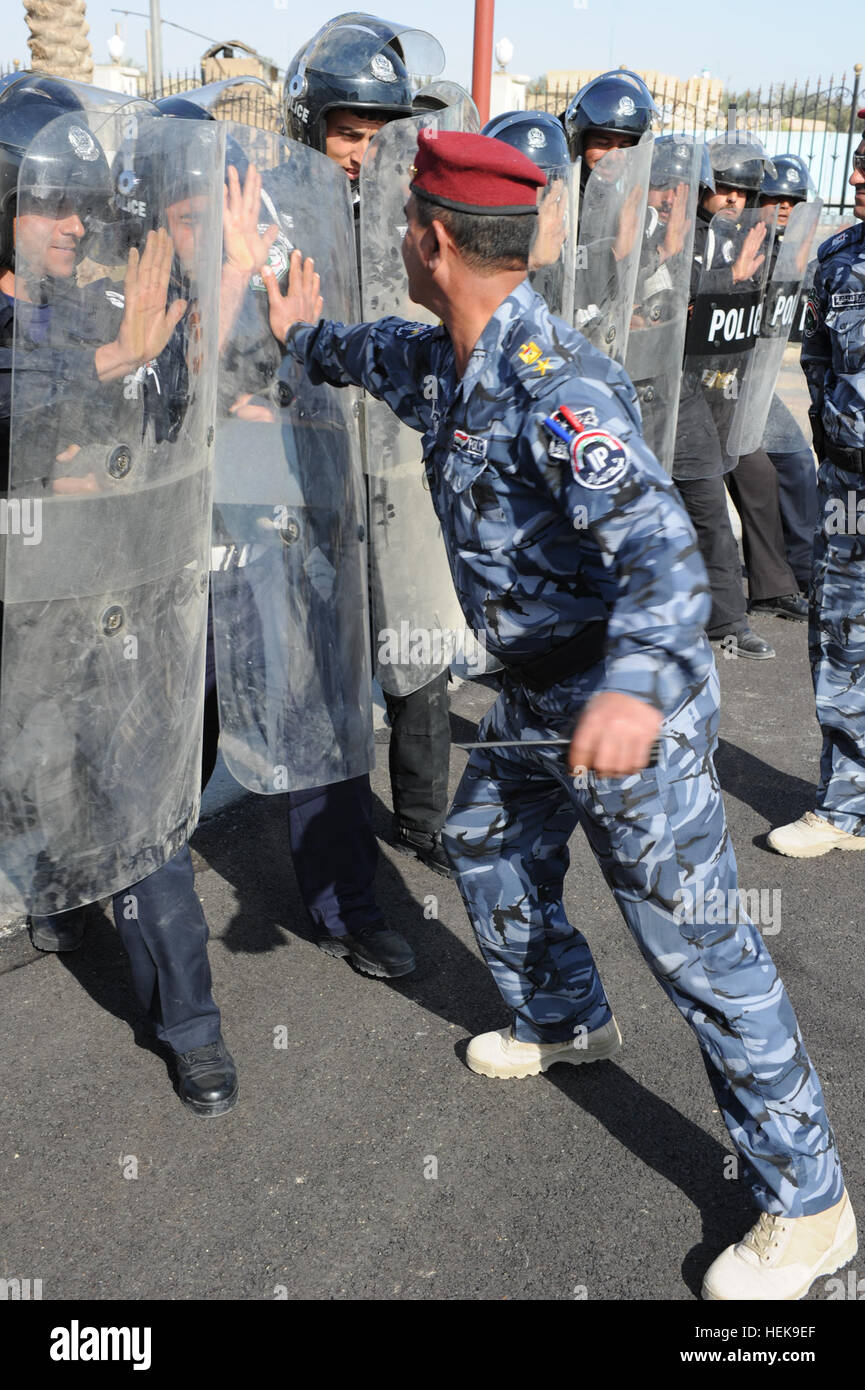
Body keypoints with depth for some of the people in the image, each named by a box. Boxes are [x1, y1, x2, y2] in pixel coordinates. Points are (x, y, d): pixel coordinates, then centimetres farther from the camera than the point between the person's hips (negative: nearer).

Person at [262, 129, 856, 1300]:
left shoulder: (554, 388, -26)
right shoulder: (453, 359, 4)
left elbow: (660, 543, -39)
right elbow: (384, 354, 30)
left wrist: (635, 684, -55)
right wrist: (305, 338, 45)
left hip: (631, 712, -9)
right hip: (540, 700, 10)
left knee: (698, 947, -3)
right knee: (487, 847, 25)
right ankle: (567, 1021, 50)